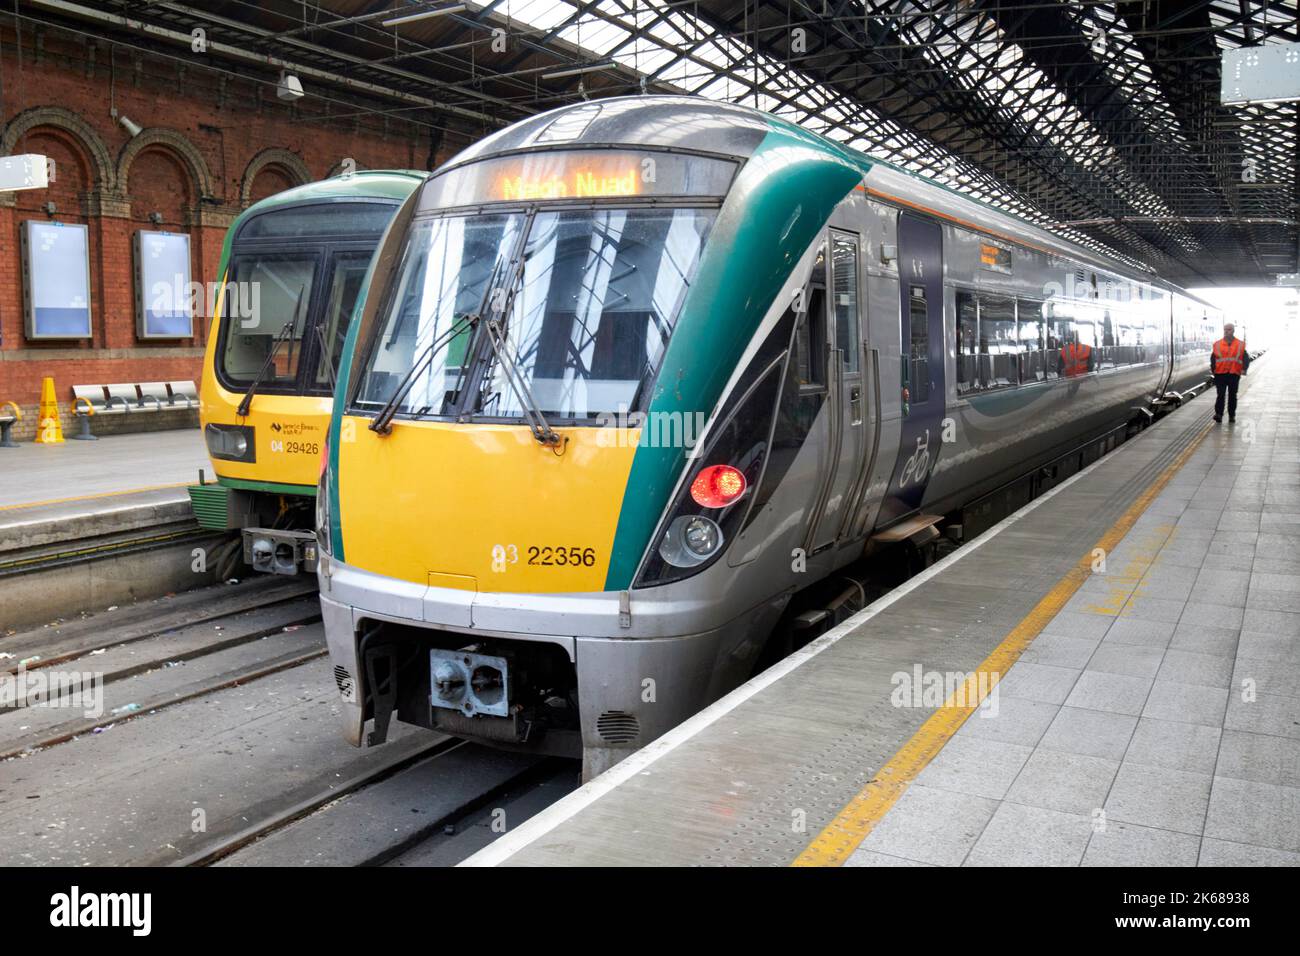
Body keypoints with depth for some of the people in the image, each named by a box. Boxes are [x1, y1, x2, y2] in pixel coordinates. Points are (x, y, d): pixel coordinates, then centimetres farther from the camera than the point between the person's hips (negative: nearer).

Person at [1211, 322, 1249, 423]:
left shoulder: (1240, 345, 6)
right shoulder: (1217, 344, 6)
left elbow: (1246, 358, 3)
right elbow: (1213, 358, 8)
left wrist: (1244, 369, -12)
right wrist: (1212, 369, -5)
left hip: (1234, 374, 0)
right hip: (1220, 374, 0)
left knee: (1232, 395, 7)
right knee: (1220, 395, -7)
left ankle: (1232, 415, 15)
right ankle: (1218, 414, -10)